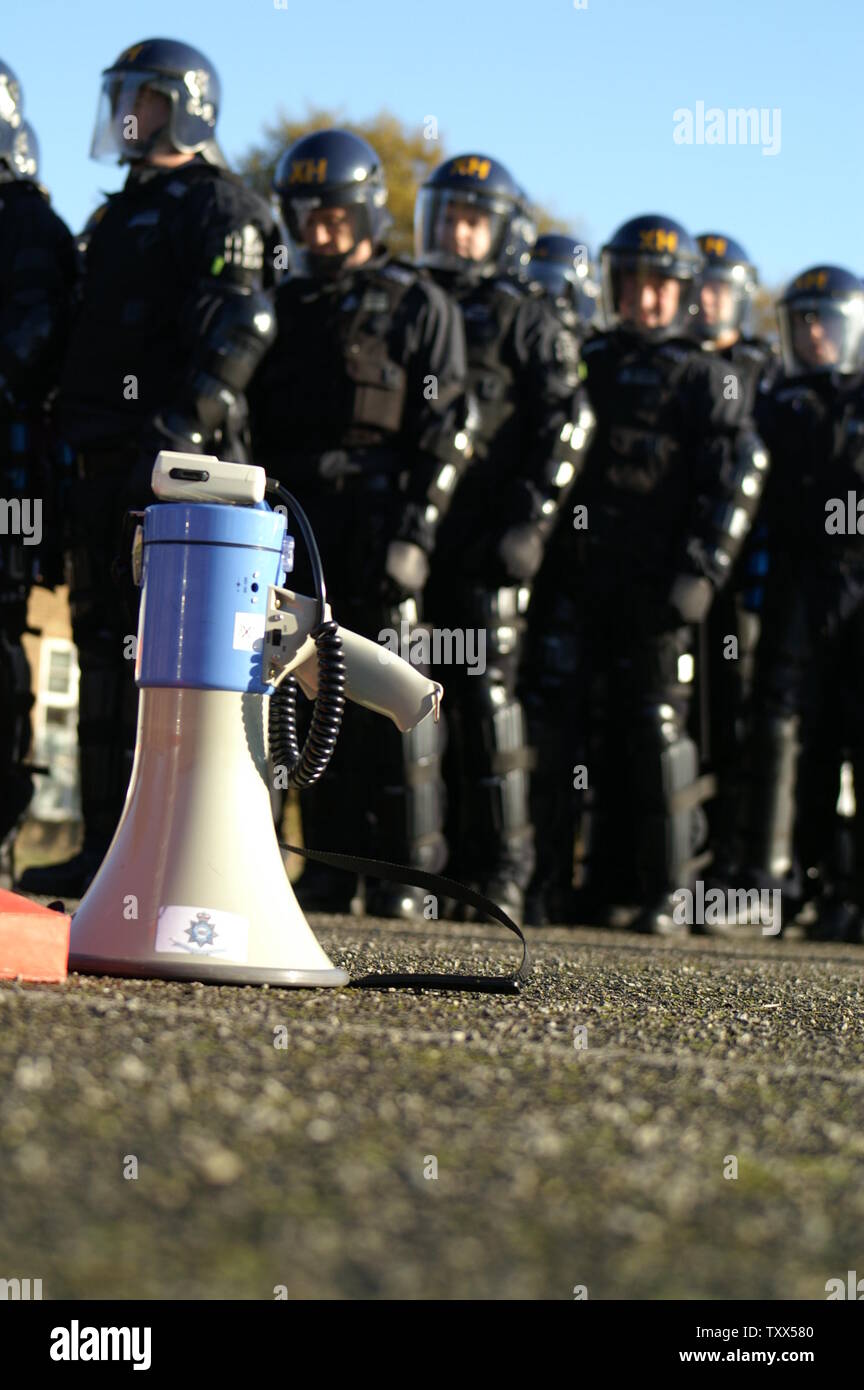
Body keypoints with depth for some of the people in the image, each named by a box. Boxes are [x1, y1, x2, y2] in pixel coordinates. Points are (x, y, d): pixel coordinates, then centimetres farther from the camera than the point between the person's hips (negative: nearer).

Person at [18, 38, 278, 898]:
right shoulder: (119, 216, 25)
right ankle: (104, 843, 11)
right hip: (105, 465, 9)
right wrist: (68, 437, 18)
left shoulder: (217, 207, -2)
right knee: (103, 645, 8)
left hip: (176, 468, -9)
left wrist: (182, 426, -22)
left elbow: (236, 331, -14)